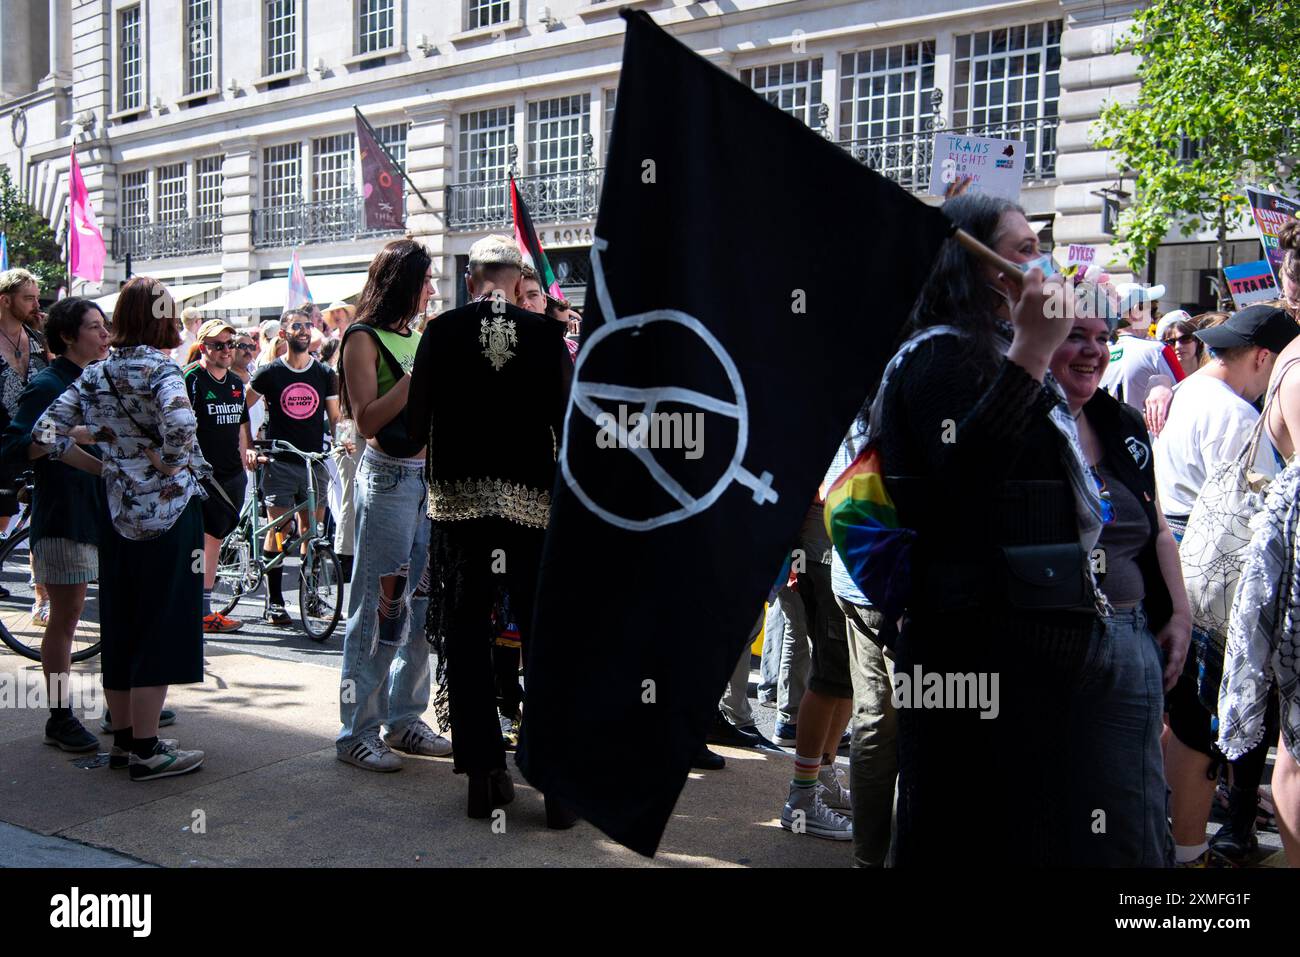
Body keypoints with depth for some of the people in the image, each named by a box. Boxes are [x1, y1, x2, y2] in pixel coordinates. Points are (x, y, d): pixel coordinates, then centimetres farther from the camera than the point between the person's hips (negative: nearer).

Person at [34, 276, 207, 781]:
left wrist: (105, 465, 6)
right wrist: (172, 465, -13)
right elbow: (179, 424, -30)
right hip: (169, 512, -6)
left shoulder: (94, 374, 7)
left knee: (120, 627, 14)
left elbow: (46, 434, 1)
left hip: (118, 513, 6)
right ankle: (146, 750, 5)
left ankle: (123, 737, 25)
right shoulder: (160, 368, -11)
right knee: (161, 627, 1)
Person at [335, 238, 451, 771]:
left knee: (420, 602, 9)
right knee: (378, 606, -4)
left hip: (428, 476, 7)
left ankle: (404, 720, 20)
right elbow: (367, 420, -15)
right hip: (388, 477, -7)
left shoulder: (420, 337, 16)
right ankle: (356, 732, 5)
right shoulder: (365, 338, -6)